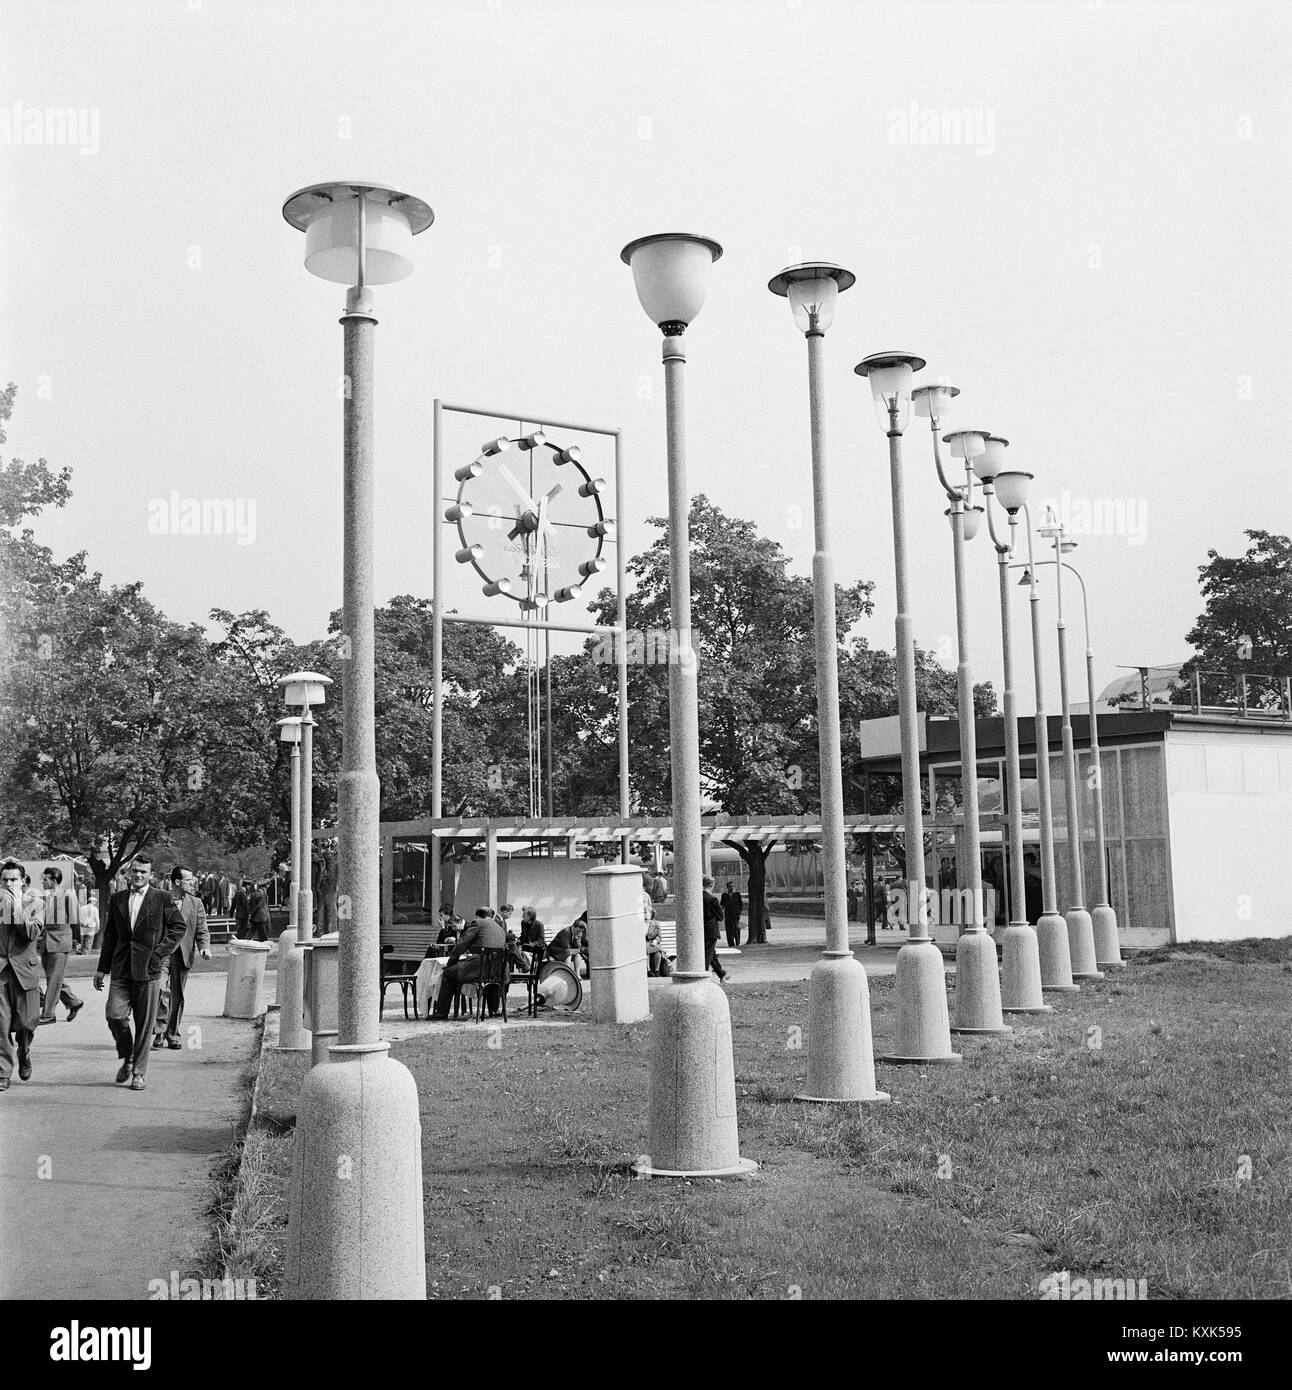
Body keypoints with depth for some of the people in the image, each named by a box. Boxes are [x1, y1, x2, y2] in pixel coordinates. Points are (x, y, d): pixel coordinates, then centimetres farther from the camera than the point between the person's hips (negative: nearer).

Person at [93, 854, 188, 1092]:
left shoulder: (162, 898, 1)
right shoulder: (117, 899, 12)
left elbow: (180, 927, 3)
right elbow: (110, 935, 16)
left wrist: (160, 952, -6)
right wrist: (103, 968, 13)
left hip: (147, 968, -3)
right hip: (121, 968, 3)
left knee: (144, 1023, 1)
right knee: (115, 1015, -10)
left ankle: (139, 1072, 12)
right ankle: (127, 1058, 15)